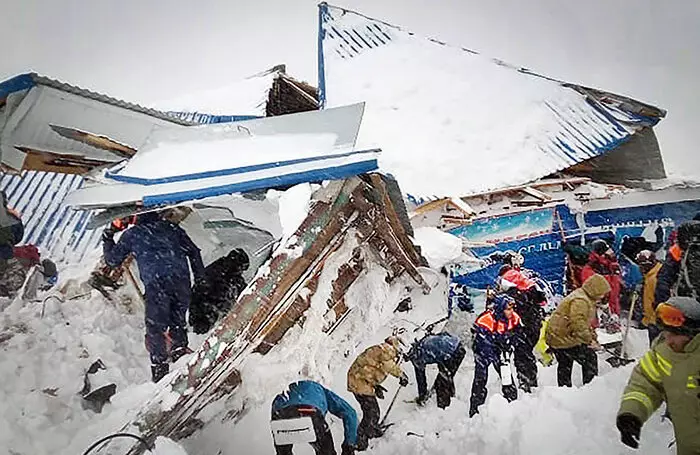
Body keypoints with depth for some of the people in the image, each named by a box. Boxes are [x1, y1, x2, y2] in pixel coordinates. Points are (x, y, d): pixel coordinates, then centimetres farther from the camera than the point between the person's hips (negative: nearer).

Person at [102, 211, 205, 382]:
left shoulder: (132, 234, 17)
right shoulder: (172, 228, 21)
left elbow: (112, 260, 25)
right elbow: (193, 251, 18)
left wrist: (107, 238, 39)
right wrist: (200, 277, 24)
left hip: (156, 283, -2)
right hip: (181, 279, 3)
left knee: (155, 327, 6)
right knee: (178, 320, 21)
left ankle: (159, 366, 4)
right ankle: (180, 350, 14)